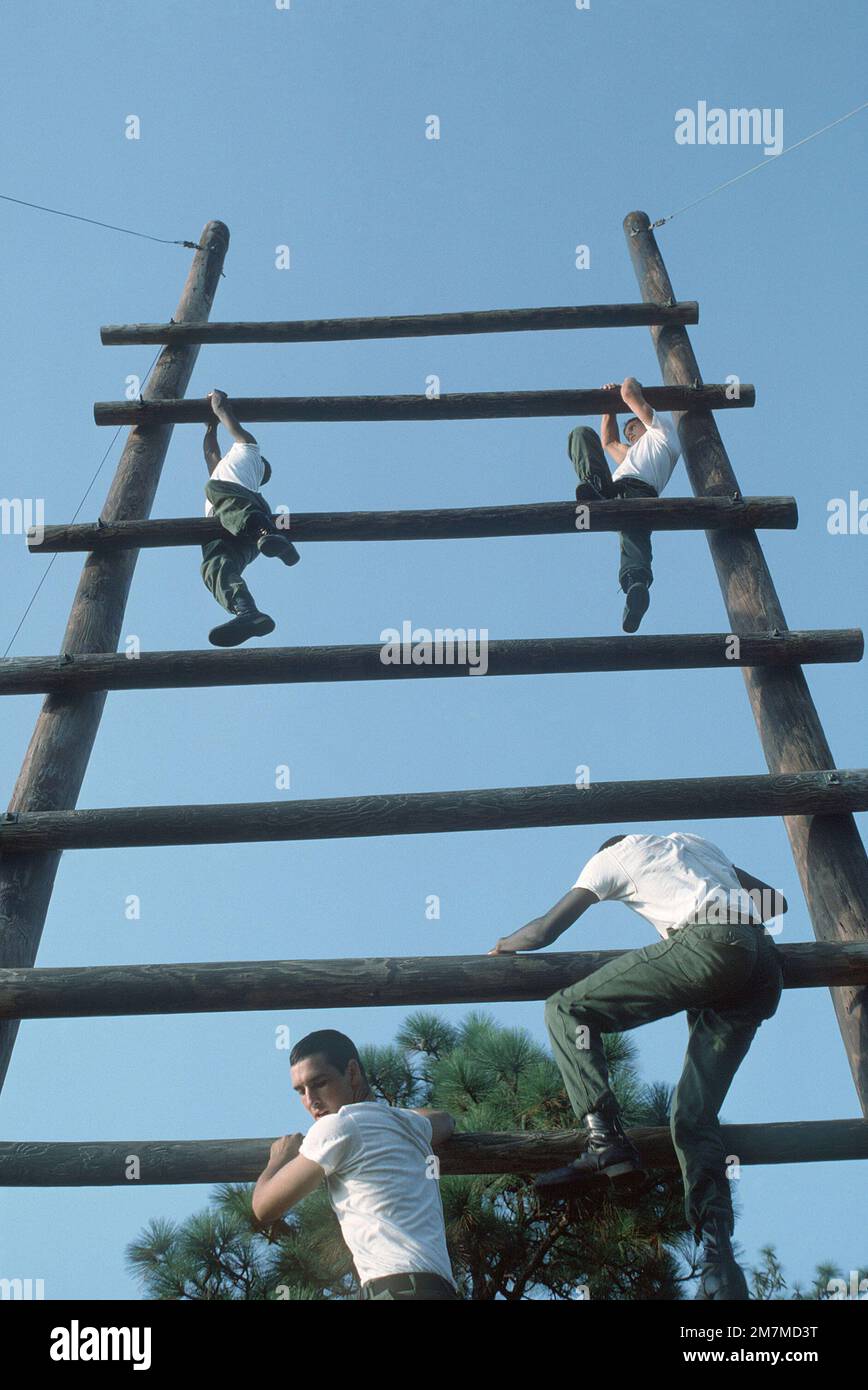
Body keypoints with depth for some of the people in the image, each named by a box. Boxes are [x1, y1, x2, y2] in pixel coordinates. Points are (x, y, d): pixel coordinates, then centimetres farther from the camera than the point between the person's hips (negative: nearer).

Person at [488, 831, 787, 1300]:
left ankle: (605, 1142, -16)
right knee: (694, 1114, 5)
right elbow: (776, 900, 37)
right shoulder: (696, 843, 36)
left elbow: (543, 932, 18)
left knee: (566, 1008, 2)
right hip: (765, 967, 7)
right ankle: (718, 1261, -12)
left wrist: (506, 944, 38)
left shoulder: (613, 856, 20)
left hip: (707, 946, -7)